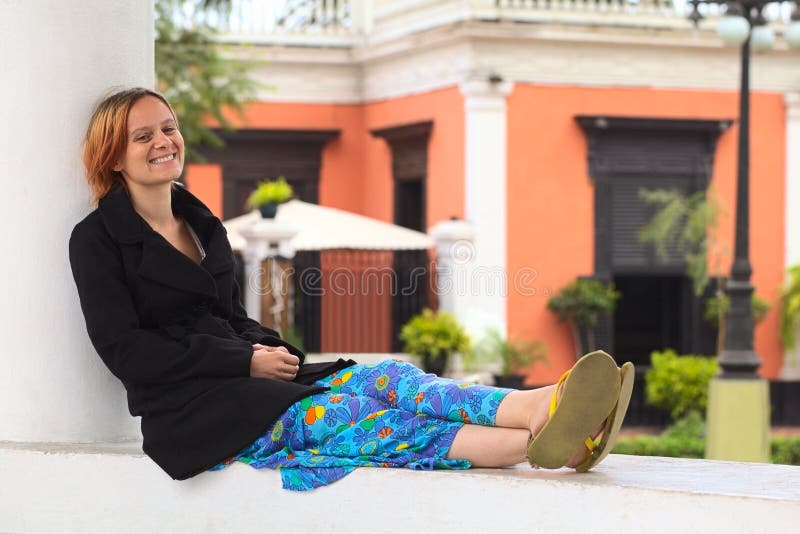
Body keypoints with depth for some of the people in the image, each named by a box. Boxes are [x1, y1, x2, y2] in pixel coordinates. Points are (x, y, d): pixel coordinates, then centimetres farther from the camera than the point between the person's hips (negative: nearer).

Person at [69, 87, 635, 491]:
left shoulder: (203, 224, 21)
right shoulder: (98, 239, -2)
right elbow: (126, 350, -11)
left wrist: (270, 351, 1)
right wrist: (248, 362, -13)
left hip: (251, 381, 7)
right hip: (196, 414, -7)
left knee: (386, 378, -22)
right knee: (366, 417, -30)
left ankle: (541, 407, -48)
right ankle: (536, 441, -52)